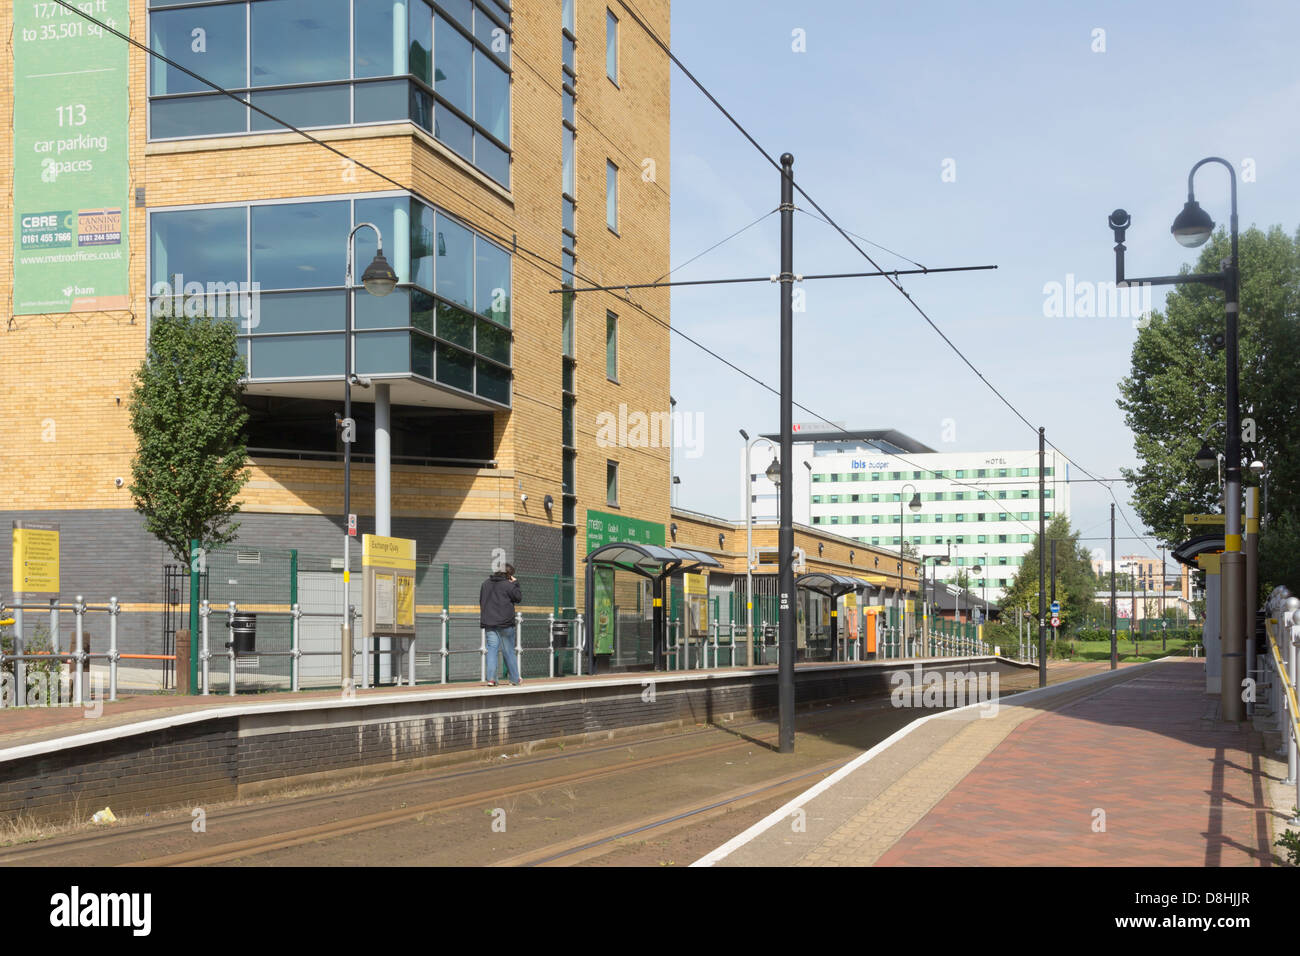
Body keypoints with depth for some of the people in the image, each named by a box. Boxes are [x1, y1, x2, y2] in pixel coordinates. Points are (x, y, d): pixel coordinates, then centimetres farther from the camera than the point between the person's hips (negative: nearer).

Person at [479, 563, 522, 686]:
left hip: (489, 623, 4)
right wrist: (515, 584, 6)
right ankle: (515, 679, 14)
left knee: (492, 648, 2)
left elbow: (481, 601, 17)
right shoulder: (508, 585, -9)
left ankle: (491, 678, -12)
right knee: (508, 650, 6)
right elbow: (519, 597, -1)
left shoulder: (486, 583, 11)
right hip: (505, 623, -4)